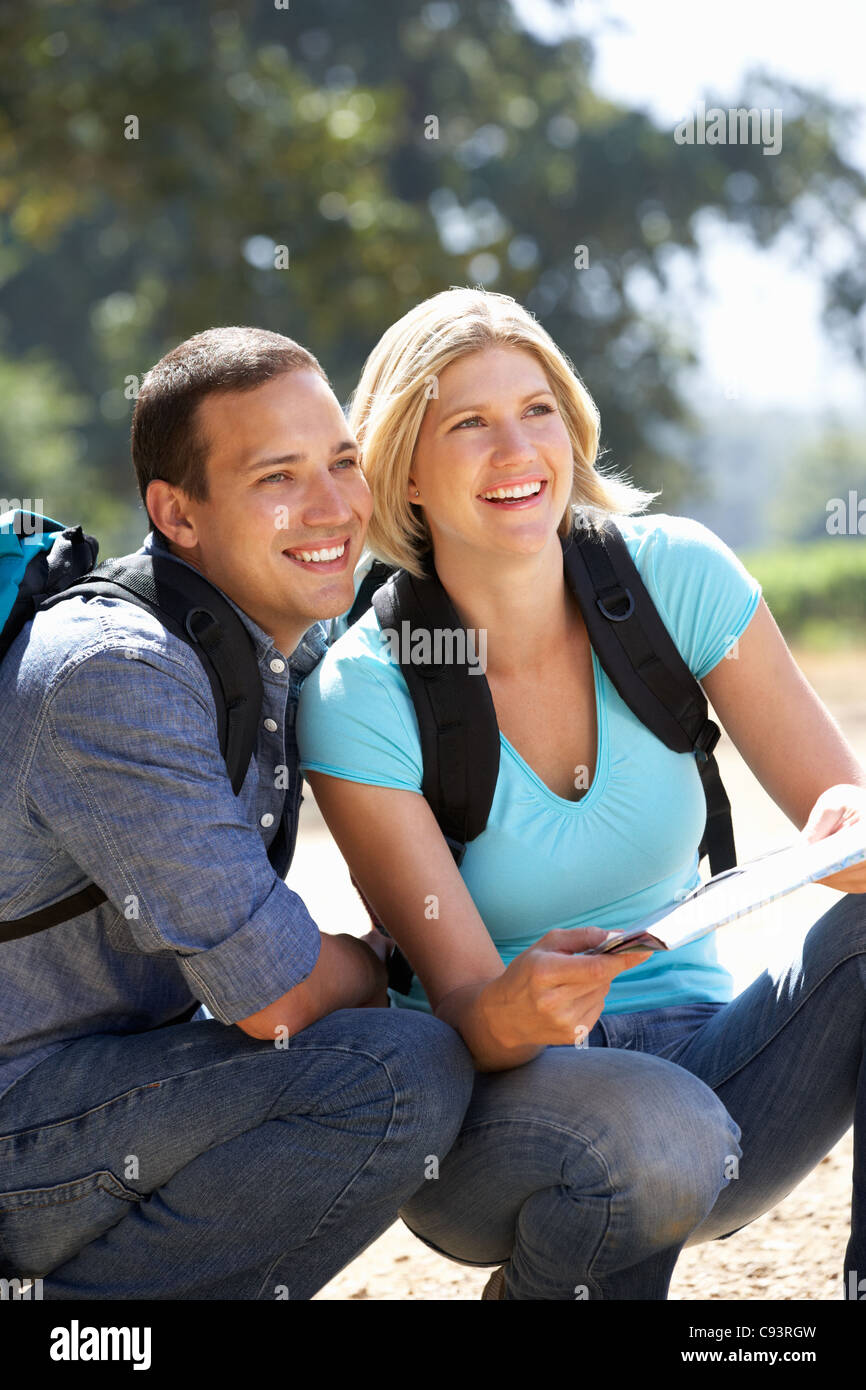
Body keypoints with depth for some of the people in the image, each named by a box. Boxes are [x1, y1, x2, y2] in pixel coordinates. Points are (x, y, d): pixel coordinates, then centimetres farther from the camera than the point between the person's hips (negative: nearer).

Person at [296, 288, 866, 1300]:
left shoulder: (674, 575, -5)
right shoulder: (360, 694, -13)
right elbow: (460, 999, -16)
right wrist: (508, 1014, -41)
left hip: (695, 1057, 3)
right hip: (485, 1097, -3)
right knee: (650, 1133, -36)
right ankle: (530, 1291, -4)